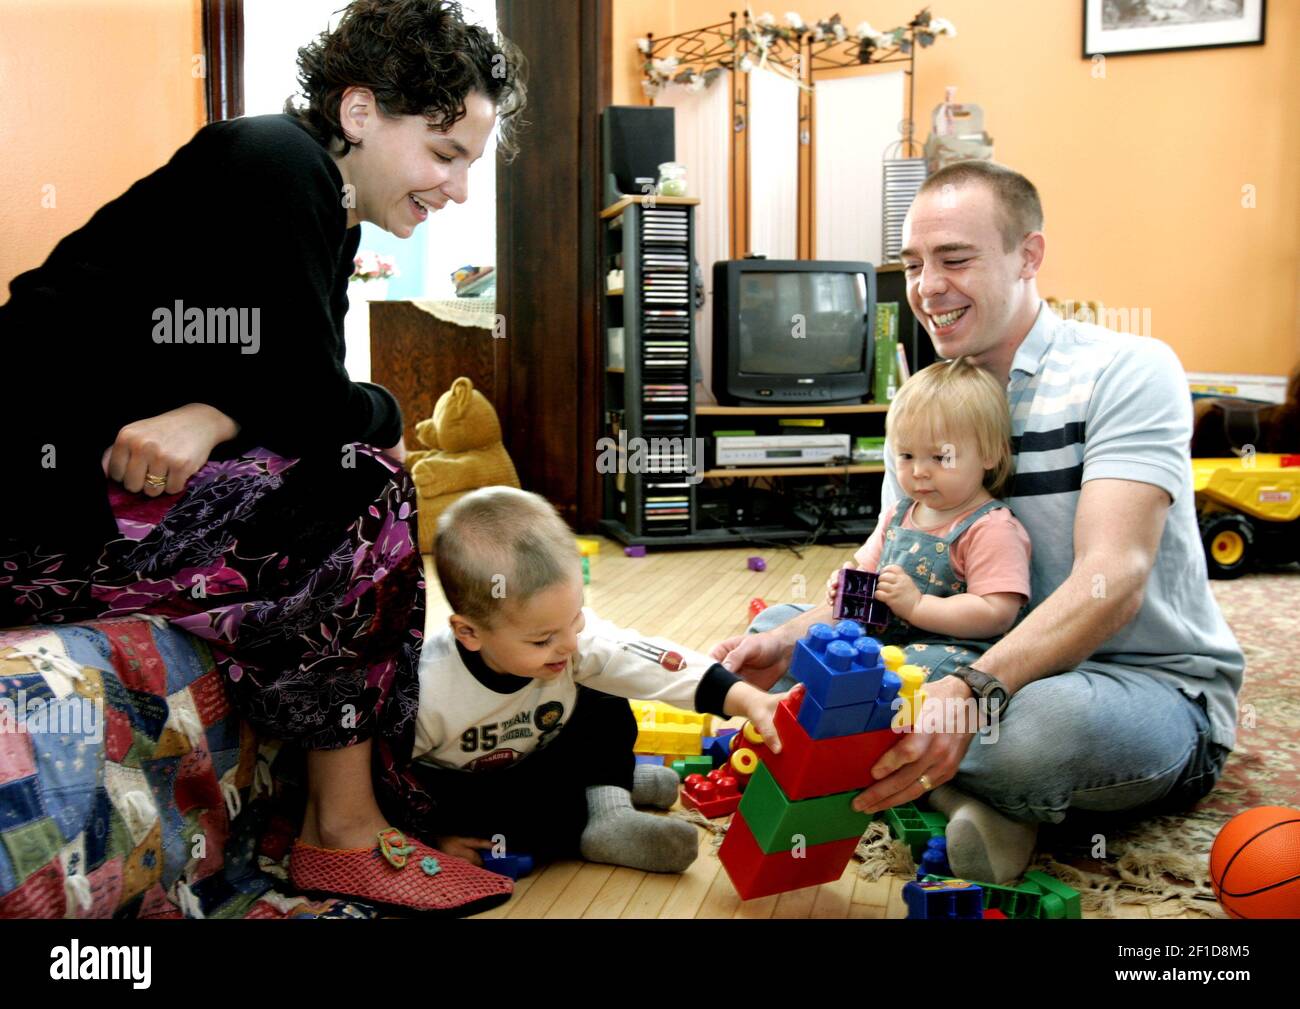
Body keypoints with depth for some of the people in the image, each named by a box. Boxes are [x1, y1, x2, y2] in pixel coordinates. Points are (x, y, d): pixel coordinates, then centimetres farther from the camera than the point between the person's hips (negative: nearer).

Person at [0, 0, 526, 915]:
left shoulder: (331, 211, 13)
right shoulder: (274, 163, -15)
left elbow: (298, 395, 3)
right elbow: (308, 400, -22)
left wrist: (216, 414, -15)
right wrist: (383, 413, -3)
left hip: (130, 471, 9)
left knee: (369, 463, 6)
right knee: (361, 495, -17)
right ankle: (344, 834, -5)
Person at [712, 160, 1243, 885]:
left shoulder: (1127, 370, -15)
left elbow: (1111, 579, -27)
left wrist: (974, 690, -43)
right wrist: (790, 639, -18)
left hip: (1156, 684, -6)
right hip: (985, 666, 6)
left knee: (1044, 722, -42)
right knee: (774, 632, -3)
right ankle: (968, 790, -13)